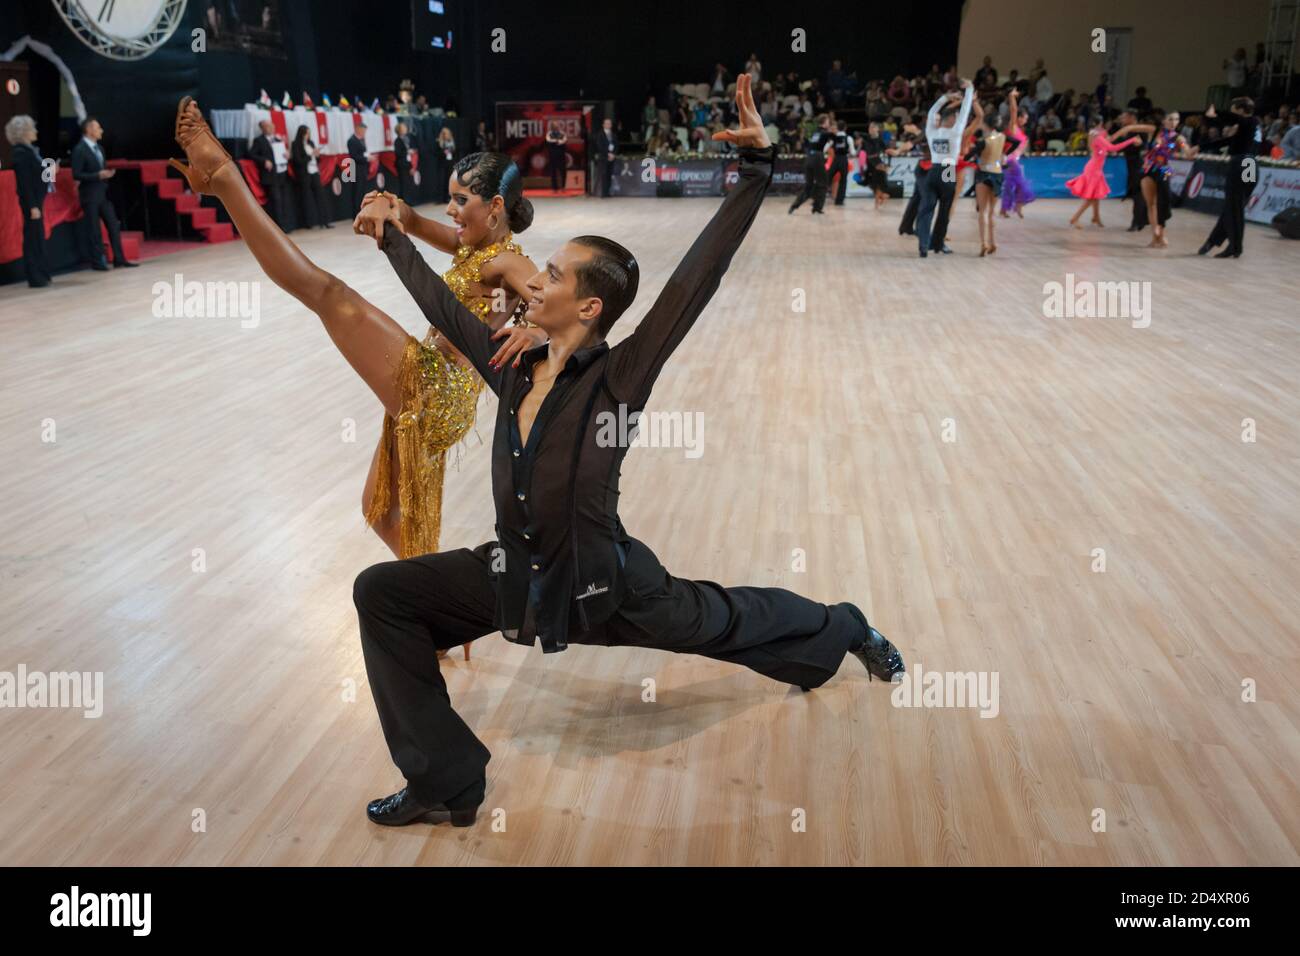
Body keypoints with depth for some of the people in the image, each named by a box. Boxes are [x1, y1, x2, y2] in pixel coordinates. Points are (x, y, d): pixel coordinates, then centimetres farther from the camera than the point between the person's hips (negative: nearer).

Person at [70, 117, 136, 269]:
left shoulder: (99, 148, 13)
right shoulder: (79, 150, -11)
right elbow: (76, 175, -16)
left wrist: (108, 174, 3)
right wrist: (98, 175, -21)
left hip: (103, 194, 7)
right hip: (90, 196, -7)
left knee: (114, 226, 6)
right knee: (94, 230, 0)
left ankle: (119, 259, 11)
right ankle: (97, 262, 8)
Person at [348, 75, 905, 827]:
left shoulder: (618, 379, -19)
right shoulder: (512, 369, -4)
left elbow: (697, 279, -25)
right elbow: (442, 305, 11)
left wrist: (756, 168, -28)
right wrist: (393, 237, 21)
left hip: (607, 588, -5)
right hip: (517, 576, 5)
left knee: (730, 622, 18)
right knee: (382, 593, -6)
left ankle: (850, 630, 52)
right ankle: (447, 785, 4)